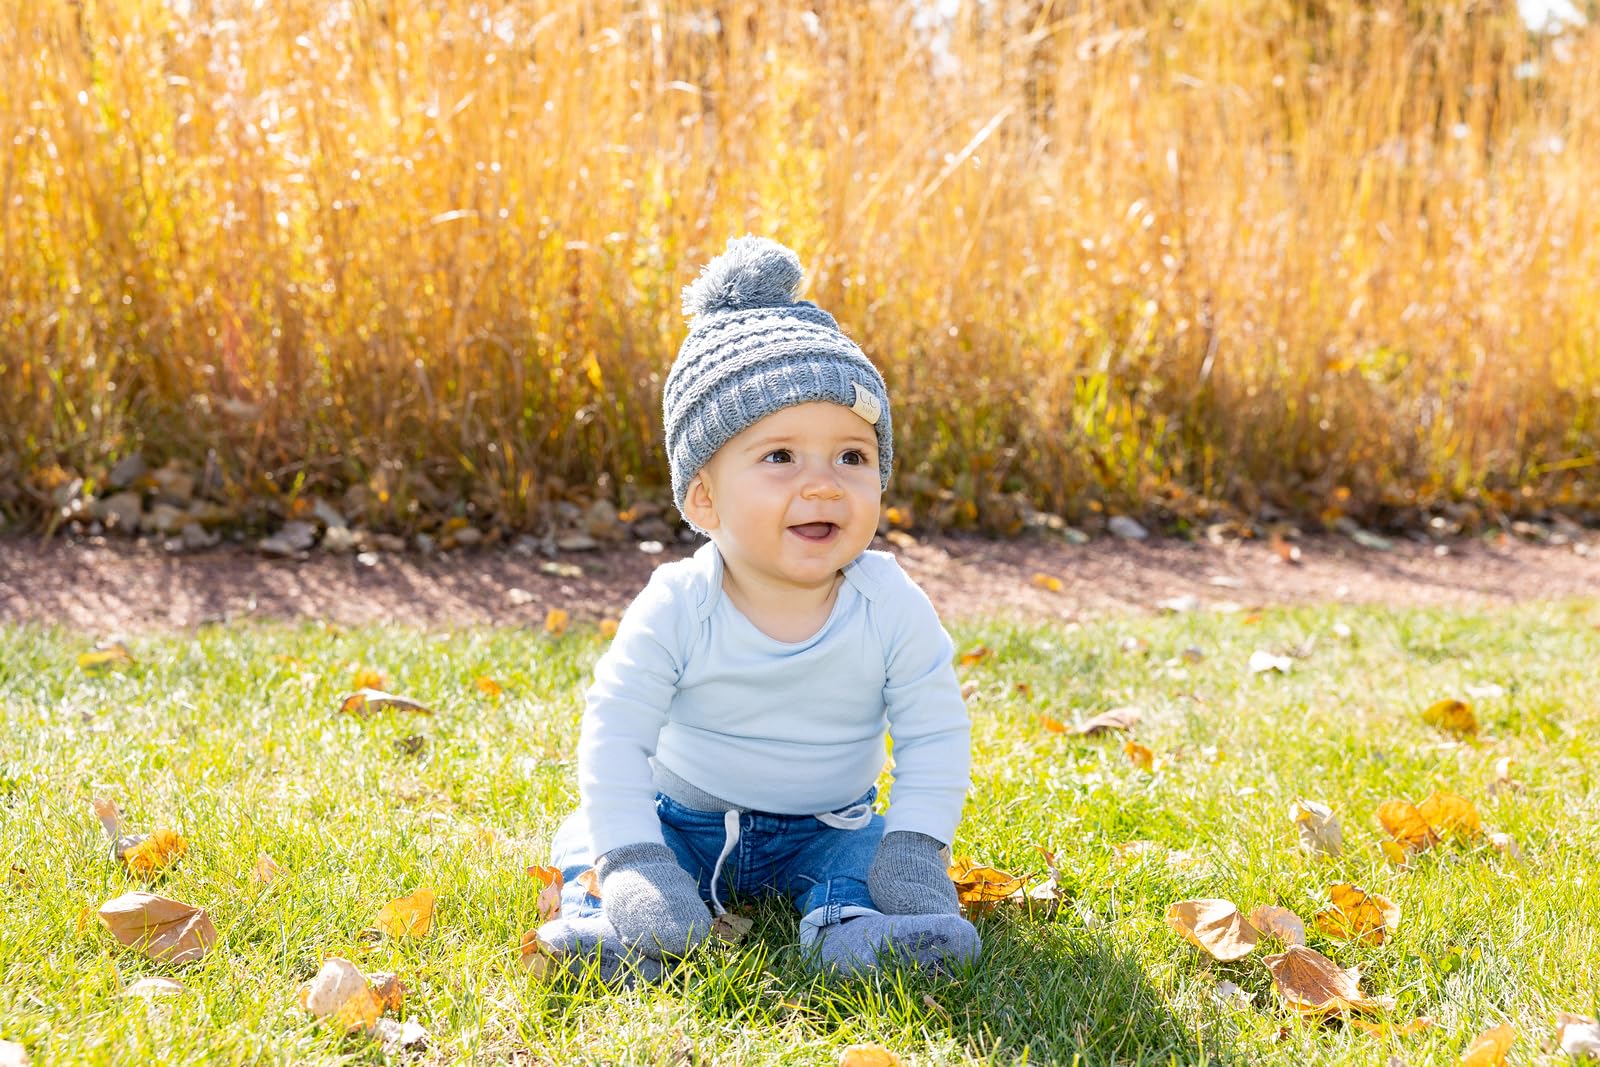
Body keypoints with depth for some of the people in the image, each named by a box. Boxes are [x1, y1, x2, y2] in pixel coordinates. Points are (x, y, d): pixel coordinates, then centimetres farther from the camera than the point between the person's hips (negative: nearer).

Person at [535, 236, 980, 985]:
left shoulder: (892, 608, -18)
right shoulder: (673, 611, -23)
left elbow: (934, 734, -13)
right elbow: (615, 736, -22)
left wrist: (914, 850, -26)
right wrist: (631, 863, -33)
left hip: (824, 828, 0)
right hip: (682, 820, 0)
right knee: (584, 837, -16)